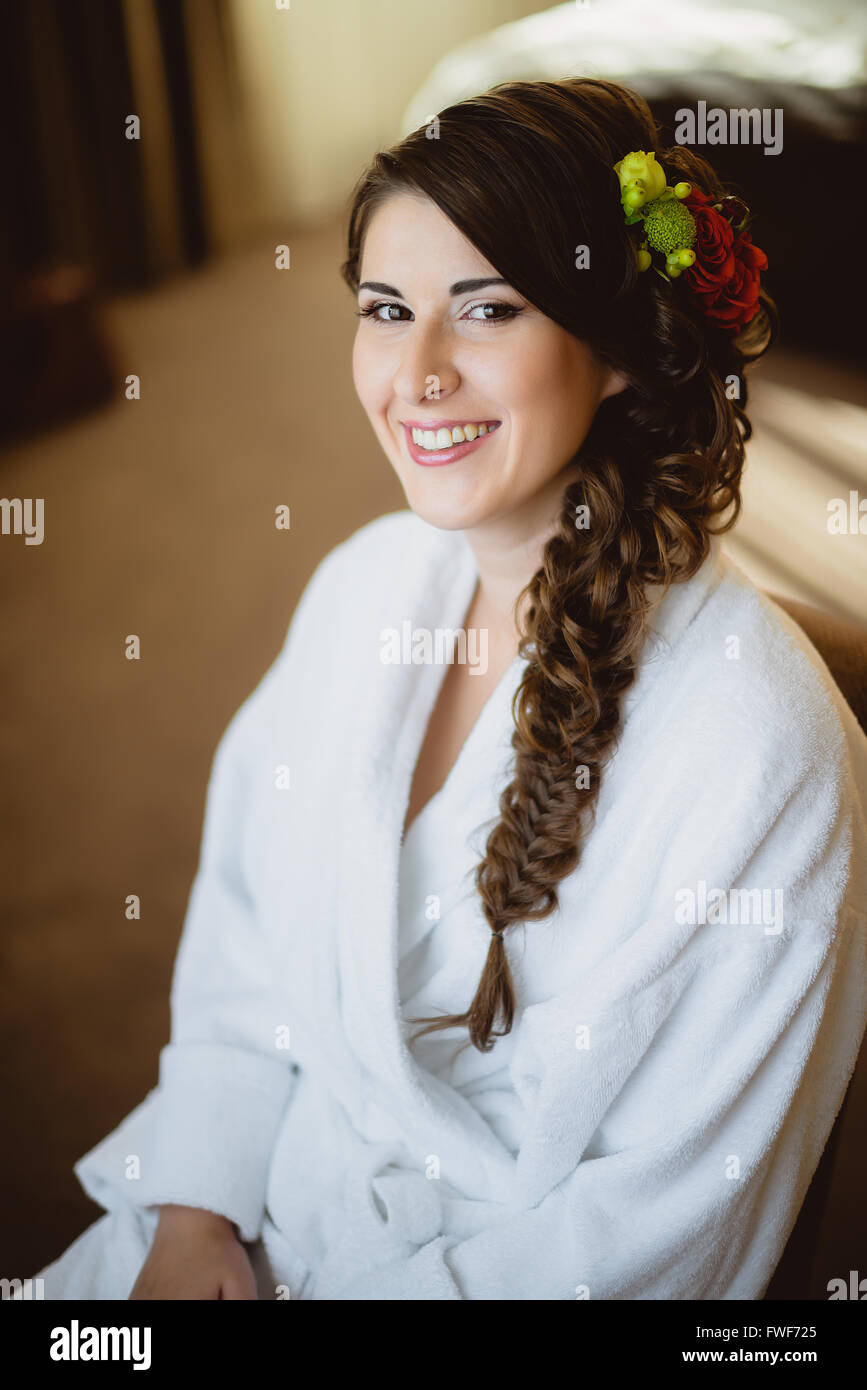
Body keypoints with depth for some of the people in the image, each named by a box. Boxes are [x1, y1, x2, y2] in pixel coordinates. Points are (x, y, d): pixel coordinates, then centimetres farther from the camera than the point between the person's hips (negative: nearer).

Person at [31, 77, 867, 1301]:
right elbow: (245, 915, 4)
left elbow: (664, 1211, -17)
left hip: (508, 1267, -5)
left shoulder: (757, 740, -25)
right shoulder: (368, 580, -5)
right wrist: (196, 1207, -4)